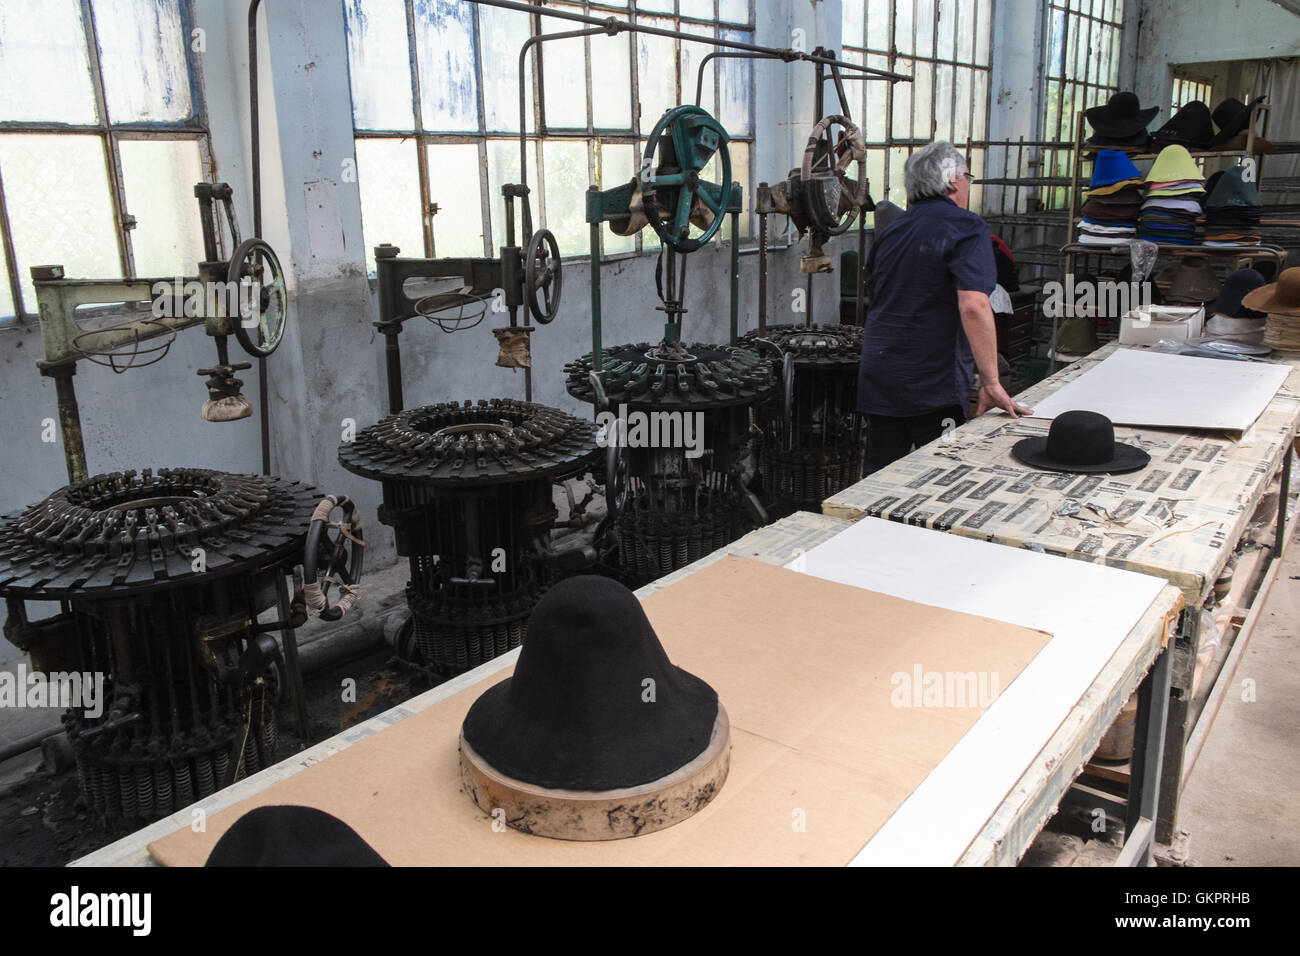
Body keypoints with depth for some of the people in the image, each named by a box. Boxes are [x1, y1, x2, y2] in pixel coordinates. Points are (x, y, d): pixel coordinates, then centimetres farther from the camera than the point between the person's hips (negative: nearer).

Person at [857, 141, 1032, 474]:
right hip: (933, 386, -6)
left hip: (877, 381, 7)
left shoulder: (891, 231, 13)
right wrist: (991, 383, -18)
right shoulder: (965, 228, -8)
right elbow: (973, 306, -20)